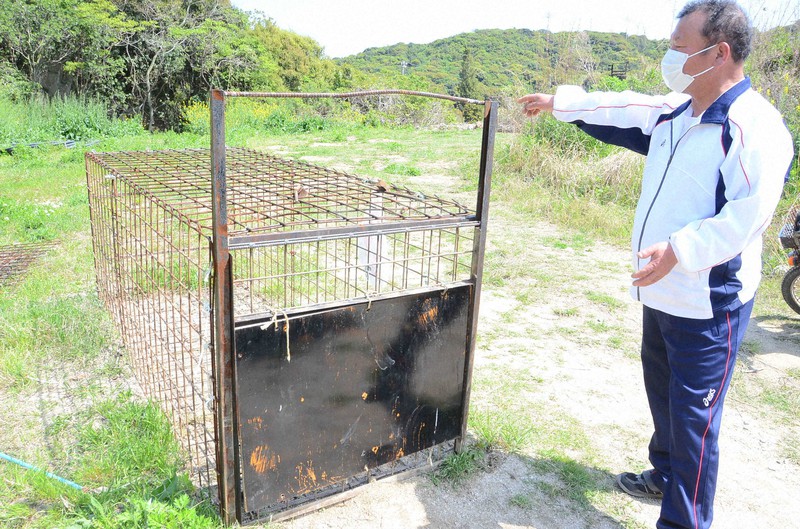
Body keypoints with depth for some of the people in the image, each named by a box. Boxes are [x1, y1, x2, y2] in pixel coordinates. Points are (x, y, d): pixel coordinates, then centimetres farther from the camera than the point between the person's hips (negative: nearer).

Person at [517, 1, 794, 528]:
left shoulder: (756, 127, -19)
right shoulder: (673, 113, 7)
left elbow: (749, 216, -26)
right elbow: (620, 111, 20)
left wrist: (680, 250, -31)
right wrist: (559, 101, 24)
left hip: (709, 305, -9)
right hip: (660, 293, 9)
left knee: (693, 417, 0)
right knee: (663, 393, 24)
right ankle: (666, 474, 47)